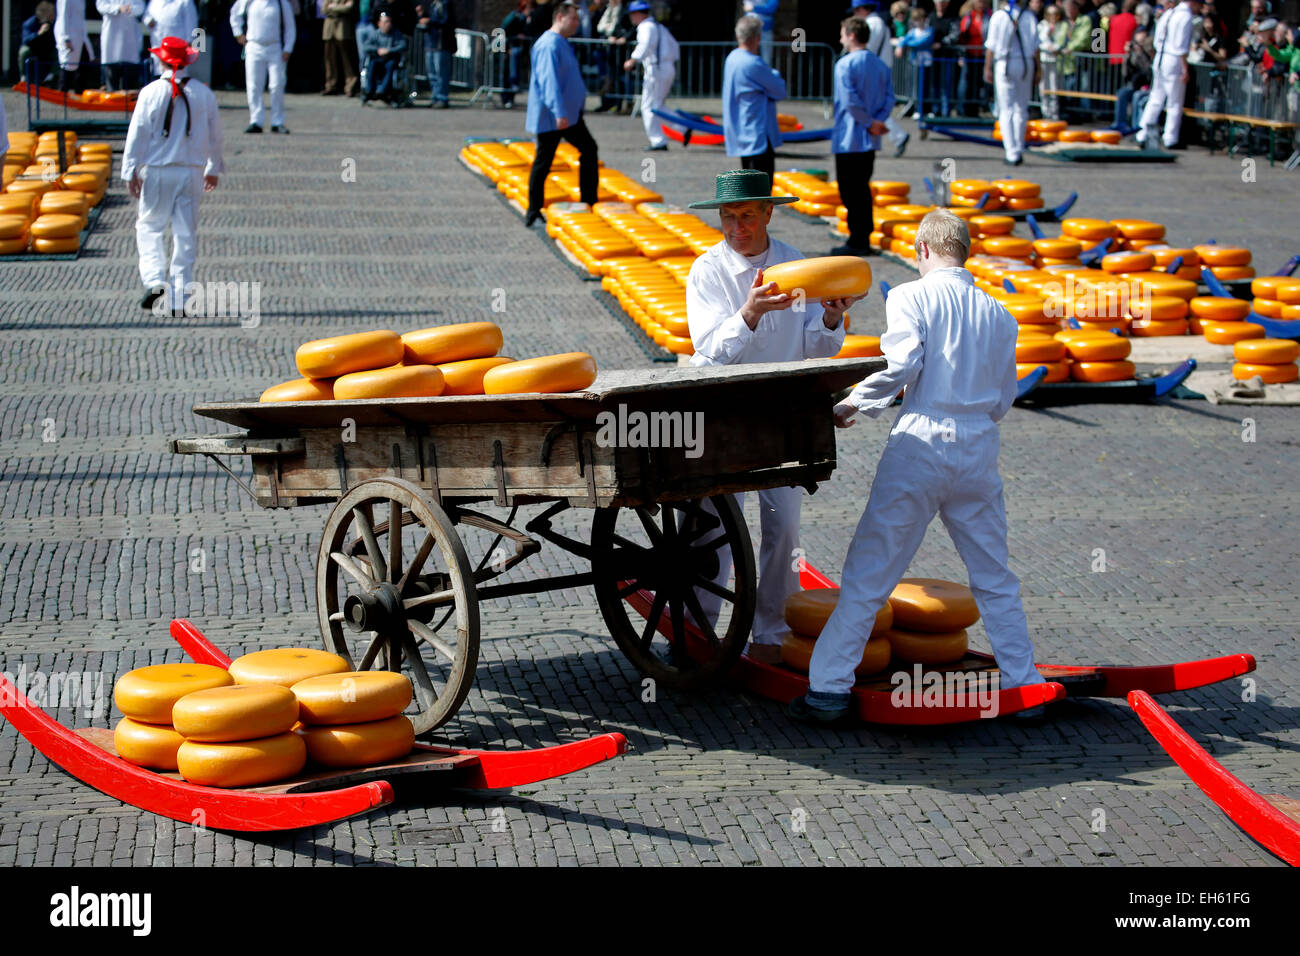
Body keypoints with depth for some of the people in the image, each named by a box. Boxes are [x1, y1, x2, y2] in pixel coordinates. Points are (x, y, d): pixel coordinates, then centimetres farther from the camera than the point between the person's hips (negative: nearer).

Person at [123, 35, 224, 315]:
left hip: (157, 170, -2)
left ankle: (154, 280, -7)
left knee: (149, 226, 11)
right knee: (186, 232, 5)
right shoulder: (203, 94, 1)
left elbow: (137, 134, -6)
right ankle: (179, 297, 5)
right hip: (192, 171, 2)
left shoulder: (151, 92, -6)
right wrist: (213, 168, 23)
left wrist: (131, 171, -1)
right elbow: (214, 135, 10)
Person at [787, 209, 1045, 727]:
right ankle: (1025, 686, 19)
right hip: (979, 451, 4)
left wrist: (853, 404, -3)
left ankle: (829, 688, 1)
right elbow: (1003, 400, 12)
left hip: (919, 446, -3)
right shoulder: (998, 314, 10)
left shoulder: (910, 296, -2)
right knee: (995, 580, 15)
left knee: (868, 575, 2)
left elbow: (903, 362, -16)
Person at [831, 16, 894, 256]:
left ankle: (856, 242, -2)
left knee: (850, 191, -2)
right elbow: (889, 98, 3)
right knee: (863, 188, 15)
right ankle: (864, 239, 17)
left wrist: (870, 123, -12)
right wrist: (876, 121, -6)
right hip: (870, 139, 7)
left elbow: (850, 101, -21)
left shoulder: (845, 64, -13)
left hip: (848, 138, -7)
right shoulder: (880, 65, 9)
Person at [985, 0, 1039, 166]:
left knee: (1006, 110, 0)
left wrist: (988, 68, 3)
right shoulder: (1029, 17, 3)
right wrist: (1037, 70, 8)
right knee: (1021, 109, 14)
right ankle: (1019, 150, 20)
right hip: (1026, 64, 2)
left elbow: (992, 46, -4)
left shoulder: (998, 16, -3)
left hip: (1004, 65, -2)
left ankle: (1012, 153, -8)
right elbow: (1036, 47, 2)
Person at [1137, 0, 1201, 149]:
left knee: (1155, 100, 12)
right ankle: (1170, 139, 5)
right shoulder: (1186, 16, -11)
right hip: (1174, 62, -8)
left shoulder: (1168, 14, 14)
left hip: (1159, 58, 8)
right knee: (1175, 103, 1)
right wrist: (1185, 68, -16)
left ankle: (1143, 136, 9)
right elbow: (1180, 46, -17)